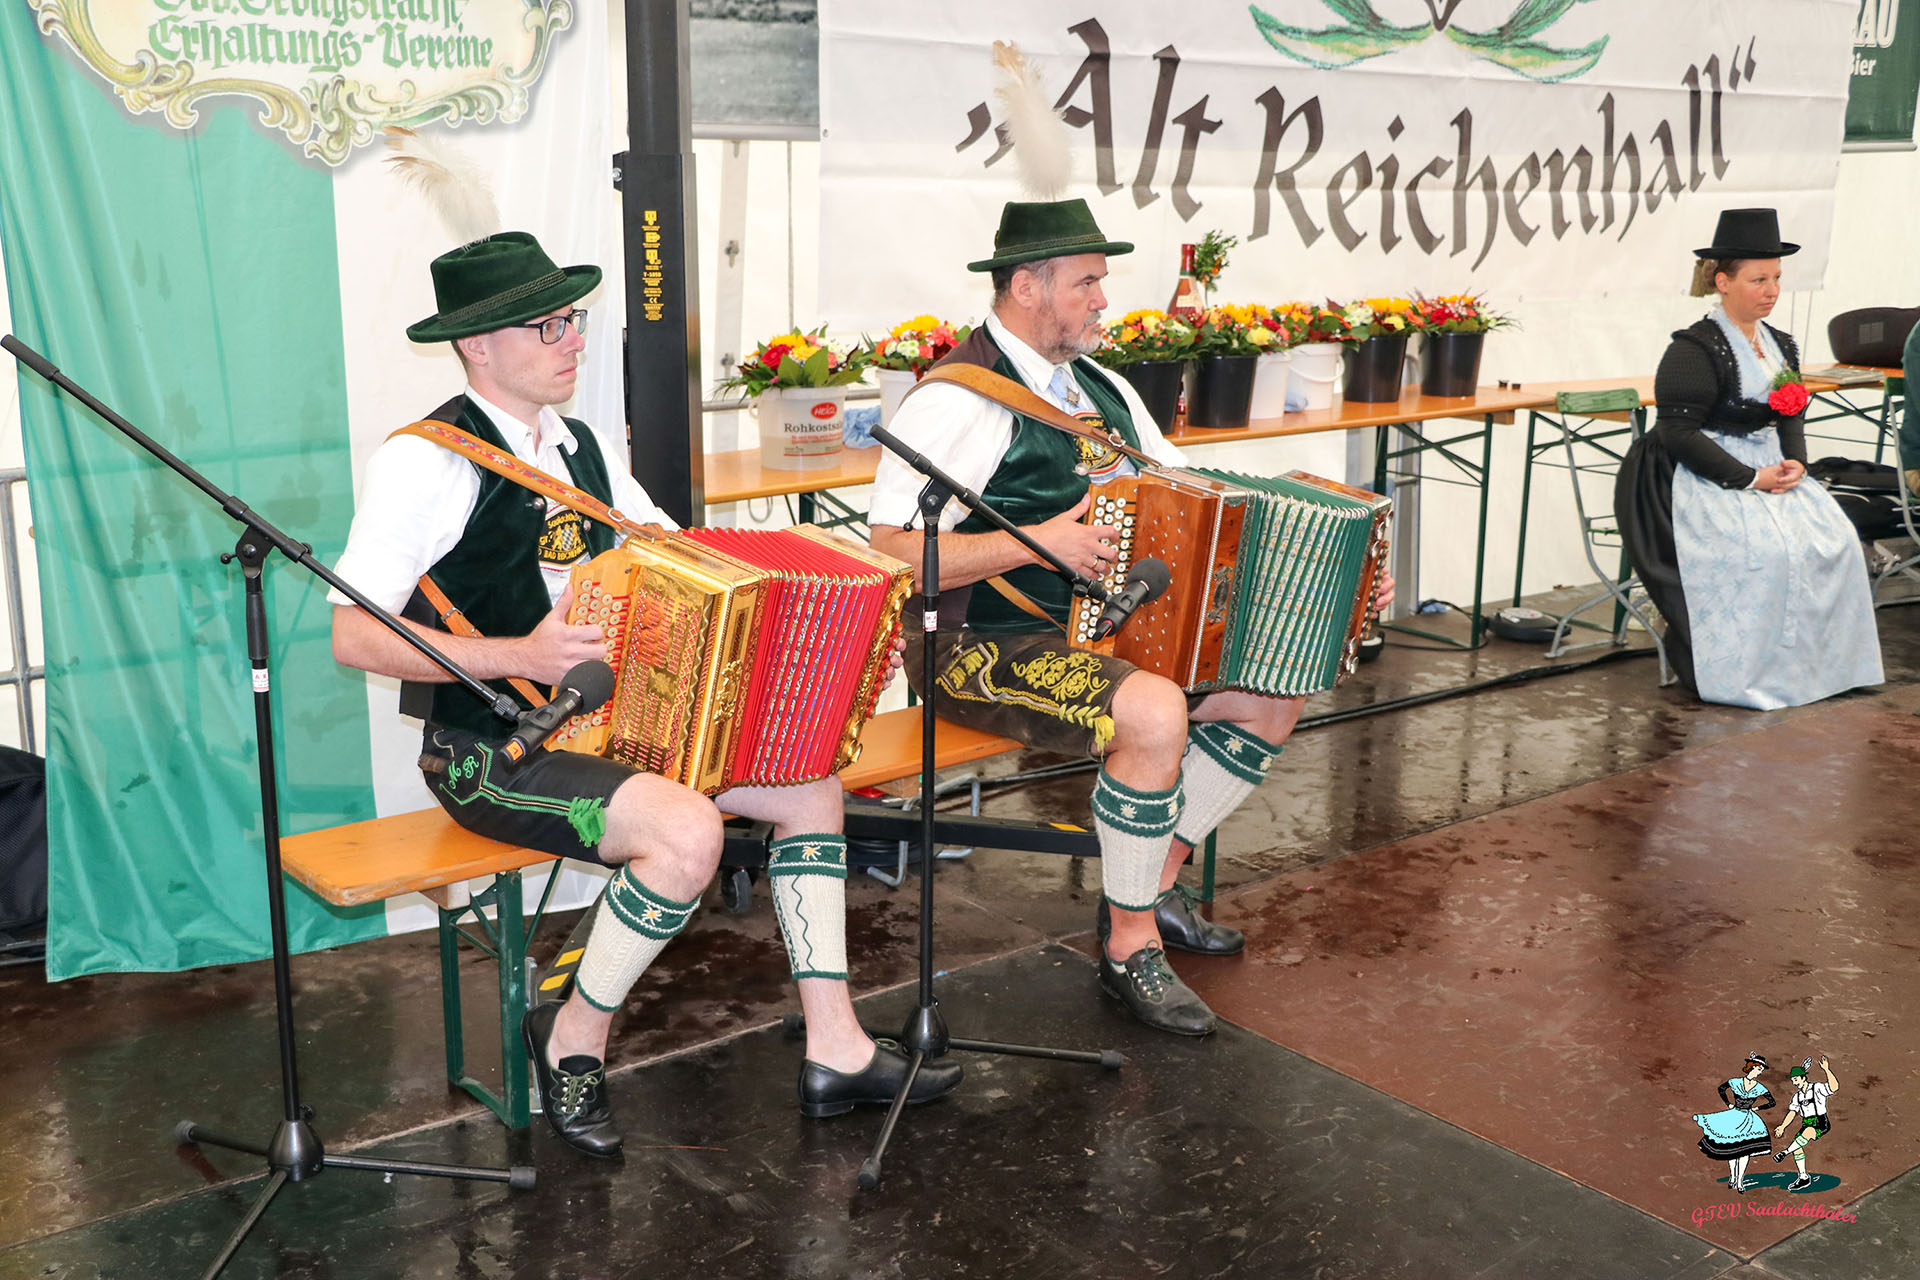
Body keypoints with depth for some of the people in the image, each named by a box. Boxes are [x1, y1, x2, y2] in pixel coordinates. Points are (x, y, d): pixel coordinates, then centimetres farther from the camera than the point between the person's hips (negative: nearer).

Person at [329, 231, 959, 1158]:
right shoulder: (425, 461, -15)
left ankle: (836, 1048, 6)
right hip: (487, 752, -9)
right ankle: (573, 1038, -4)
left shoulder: (574, 444, 11)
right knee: (686, 831, -31)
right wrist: (518, 656, -28)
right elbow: (353, 637, -20)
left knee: (811, 777, 1)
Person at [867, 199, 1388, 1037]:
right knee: (1154, 714, -31)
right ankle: (1130, 946, -10)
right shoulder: (959, 401, -14)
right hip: (979, 649, -9)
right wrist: (1040, 541, -26)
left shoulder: (1101, 388, 13)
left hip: (1101, 633, 9)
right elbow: (889, 554, -23)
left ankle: (1155, 883, 15)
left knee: (1273, 694, 2)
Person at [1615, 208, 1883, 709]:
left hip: (1767, 471, 8)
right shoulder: (1694, 349, -12)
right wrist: (1750, 478, -19)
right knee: (1769, 550, -28)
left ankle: (1817, 664, -1)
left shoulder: (1781, 347, 15)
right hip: (1701, 480, -8)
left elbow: (1792, 417, 21)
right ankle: (1749, 671, -15)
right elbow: (1679, 433, -17)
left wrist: (1794, 461, -2)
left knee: (1834, 537, -12)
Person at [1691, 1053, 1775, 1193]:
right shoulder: (1735, 1082, -4)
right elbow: (1721, 1089, 13)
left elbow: (1771, 1102, 9)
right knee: (1731, 1148, 4)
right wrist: (1729, 1104, 7)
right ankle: (1732, 1175, 21)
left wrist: (1756, 1108, 2)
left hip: (1748, 1119, 0)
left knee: (1744, 1149, -8)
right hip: (1734, 1117, 0)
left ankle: (1740, 1181, -4)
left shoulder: (1760, 1088, -3)